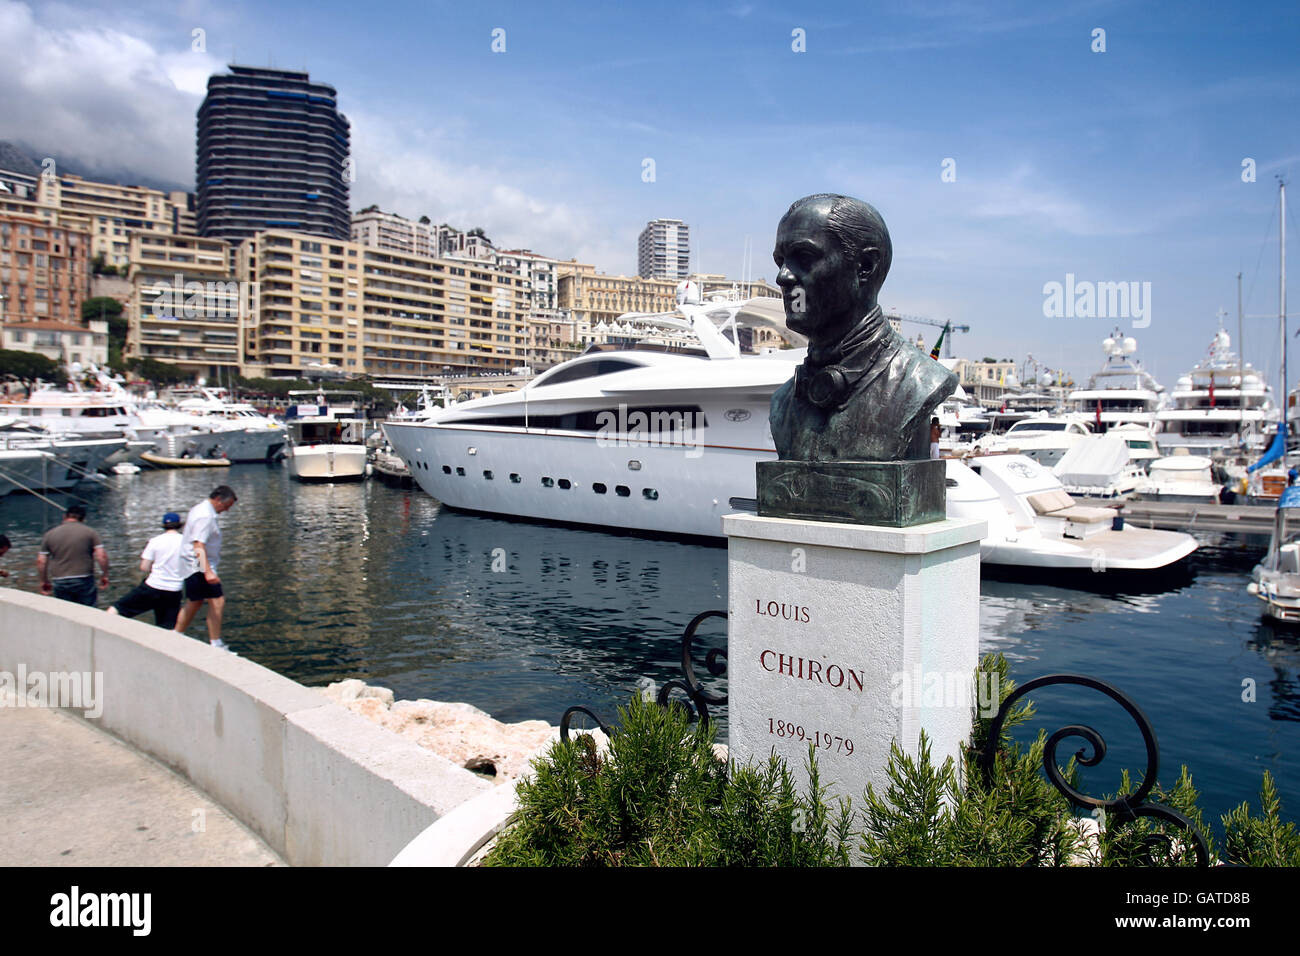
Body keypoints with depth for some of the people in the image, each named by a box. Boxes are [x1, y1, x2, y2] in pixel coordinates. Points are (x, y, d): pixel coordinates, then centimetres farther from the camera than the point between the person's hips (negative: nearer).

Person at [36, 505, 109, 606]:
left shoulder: (50, 534, 6)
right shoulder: (89, 532, 0)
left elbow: (41, 561, 6)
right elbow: (102, 556, -8)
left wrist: (44, 581, 17)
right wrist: (104, 575, 4)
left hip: (59, 583, 2)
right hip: (84, 581, -2)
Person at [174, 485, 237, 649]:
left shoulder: (200, 509, 14)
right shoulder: (206, 516, -19)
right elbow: (199, 546, -28)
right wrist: (208, 571, -36)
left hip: (193, 567, 11)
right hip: (199, 566, -11)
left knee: (194, 603, 20)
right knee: (217, 602, -12)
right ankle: (216, 645, -10)